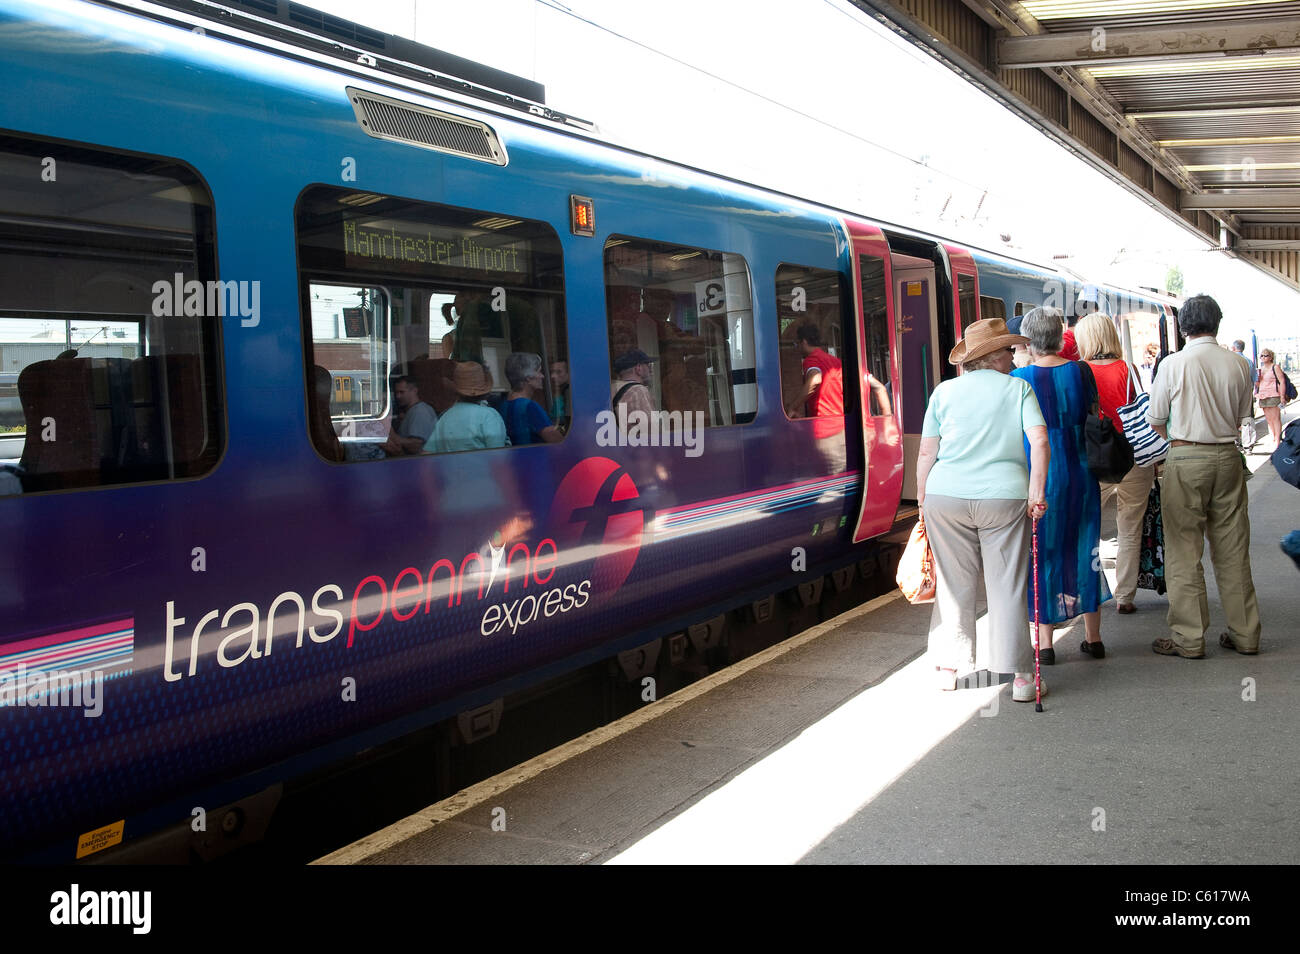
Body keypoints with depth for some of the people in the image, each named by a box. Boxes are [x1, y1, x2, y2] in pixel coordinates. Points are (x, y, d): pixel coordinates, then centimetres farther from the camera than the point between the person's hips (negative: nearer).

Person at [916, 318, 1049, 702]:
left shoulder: (944, 391, 6)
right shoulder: (1018, 389, 3)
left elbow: (927, 452, 5)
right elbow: (1039, 442, -8)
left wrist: (922, 496, 13)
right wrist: (1036, 492, -7)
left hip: (946, 497, 2)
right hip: (1003, 497, -2)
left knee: (954, 585, 11)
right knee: (1007, 587, 5)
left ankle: (949, 669, 20)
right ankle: (1018, 675, 9)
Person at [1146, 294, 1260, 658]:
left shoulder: (1173, 364, -10)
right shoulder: (1238, 364, 2)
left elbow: (1155, 420, -1)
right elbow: (1241, 416, 13)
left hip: (1186, 459, -4)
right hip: (1228, 456, 4)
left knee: (1184, 550, 2)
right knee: (1232, 549, 12)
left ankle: (1188, 638, 4)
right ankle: (1245, 634, 19)